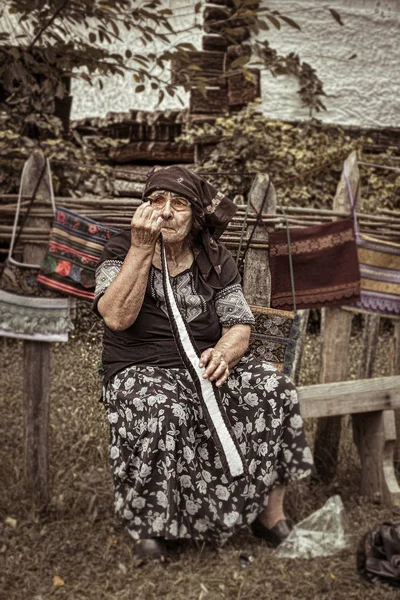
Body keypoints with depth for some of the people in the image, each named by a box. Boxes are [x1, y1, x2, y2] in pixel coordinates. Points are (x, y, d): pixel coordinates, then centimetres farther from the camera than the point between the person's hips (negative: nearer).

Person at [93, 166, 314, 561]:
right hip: (141, 371, -3)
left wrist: (223, 353, -19)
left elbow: (239, 327, 4)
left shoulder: (216, 261, 9)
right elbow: (117, 317, -17)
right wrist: (141, 248, -20)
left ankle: (271, 515, -10)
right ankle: (148, 522, -14)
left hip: (207, 364, 4)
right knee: (164, 413, -38)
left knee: (276, 389, -22)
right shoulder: (121, 251, 0)